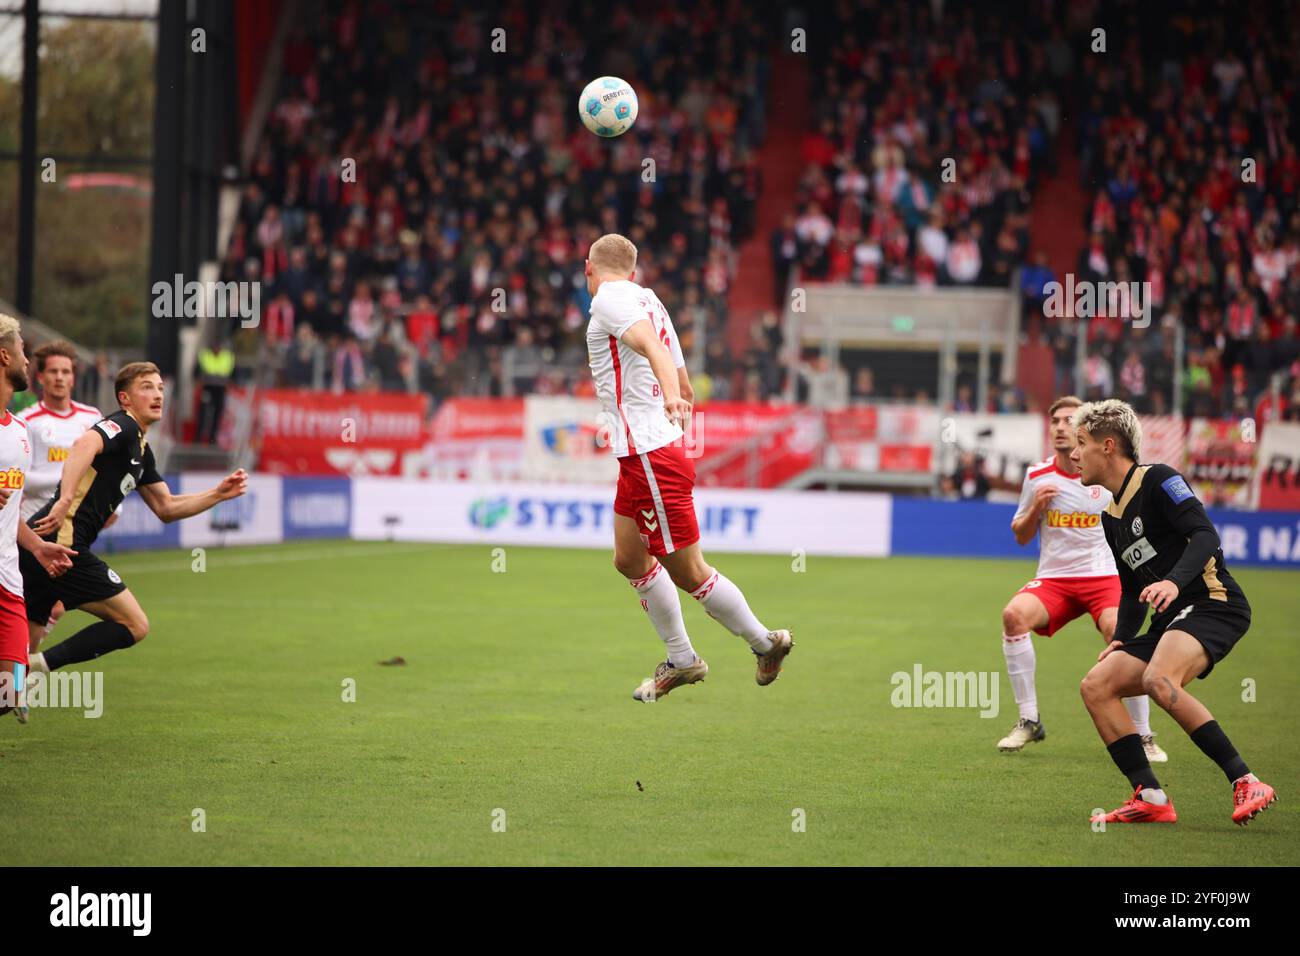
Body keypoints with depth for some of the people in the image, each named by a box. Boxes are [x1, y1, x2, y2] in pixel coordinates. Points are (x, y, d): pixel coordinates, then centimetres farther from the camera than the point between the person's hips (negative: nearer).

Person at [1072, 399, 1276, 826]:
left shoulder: (1157, 480, -5)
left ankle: (1245, 782, -29)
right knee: (1096, 686, -3)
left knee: (1159, 681, -34)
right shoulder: (1111, 514, 21)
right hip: (1169, 620, 10)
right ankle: (1151, 799, -5)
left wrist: (1175, 581, -33)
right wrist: (1121, 639, 12)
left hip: (1213, 604, -10)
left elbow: (1205, 535, -17)